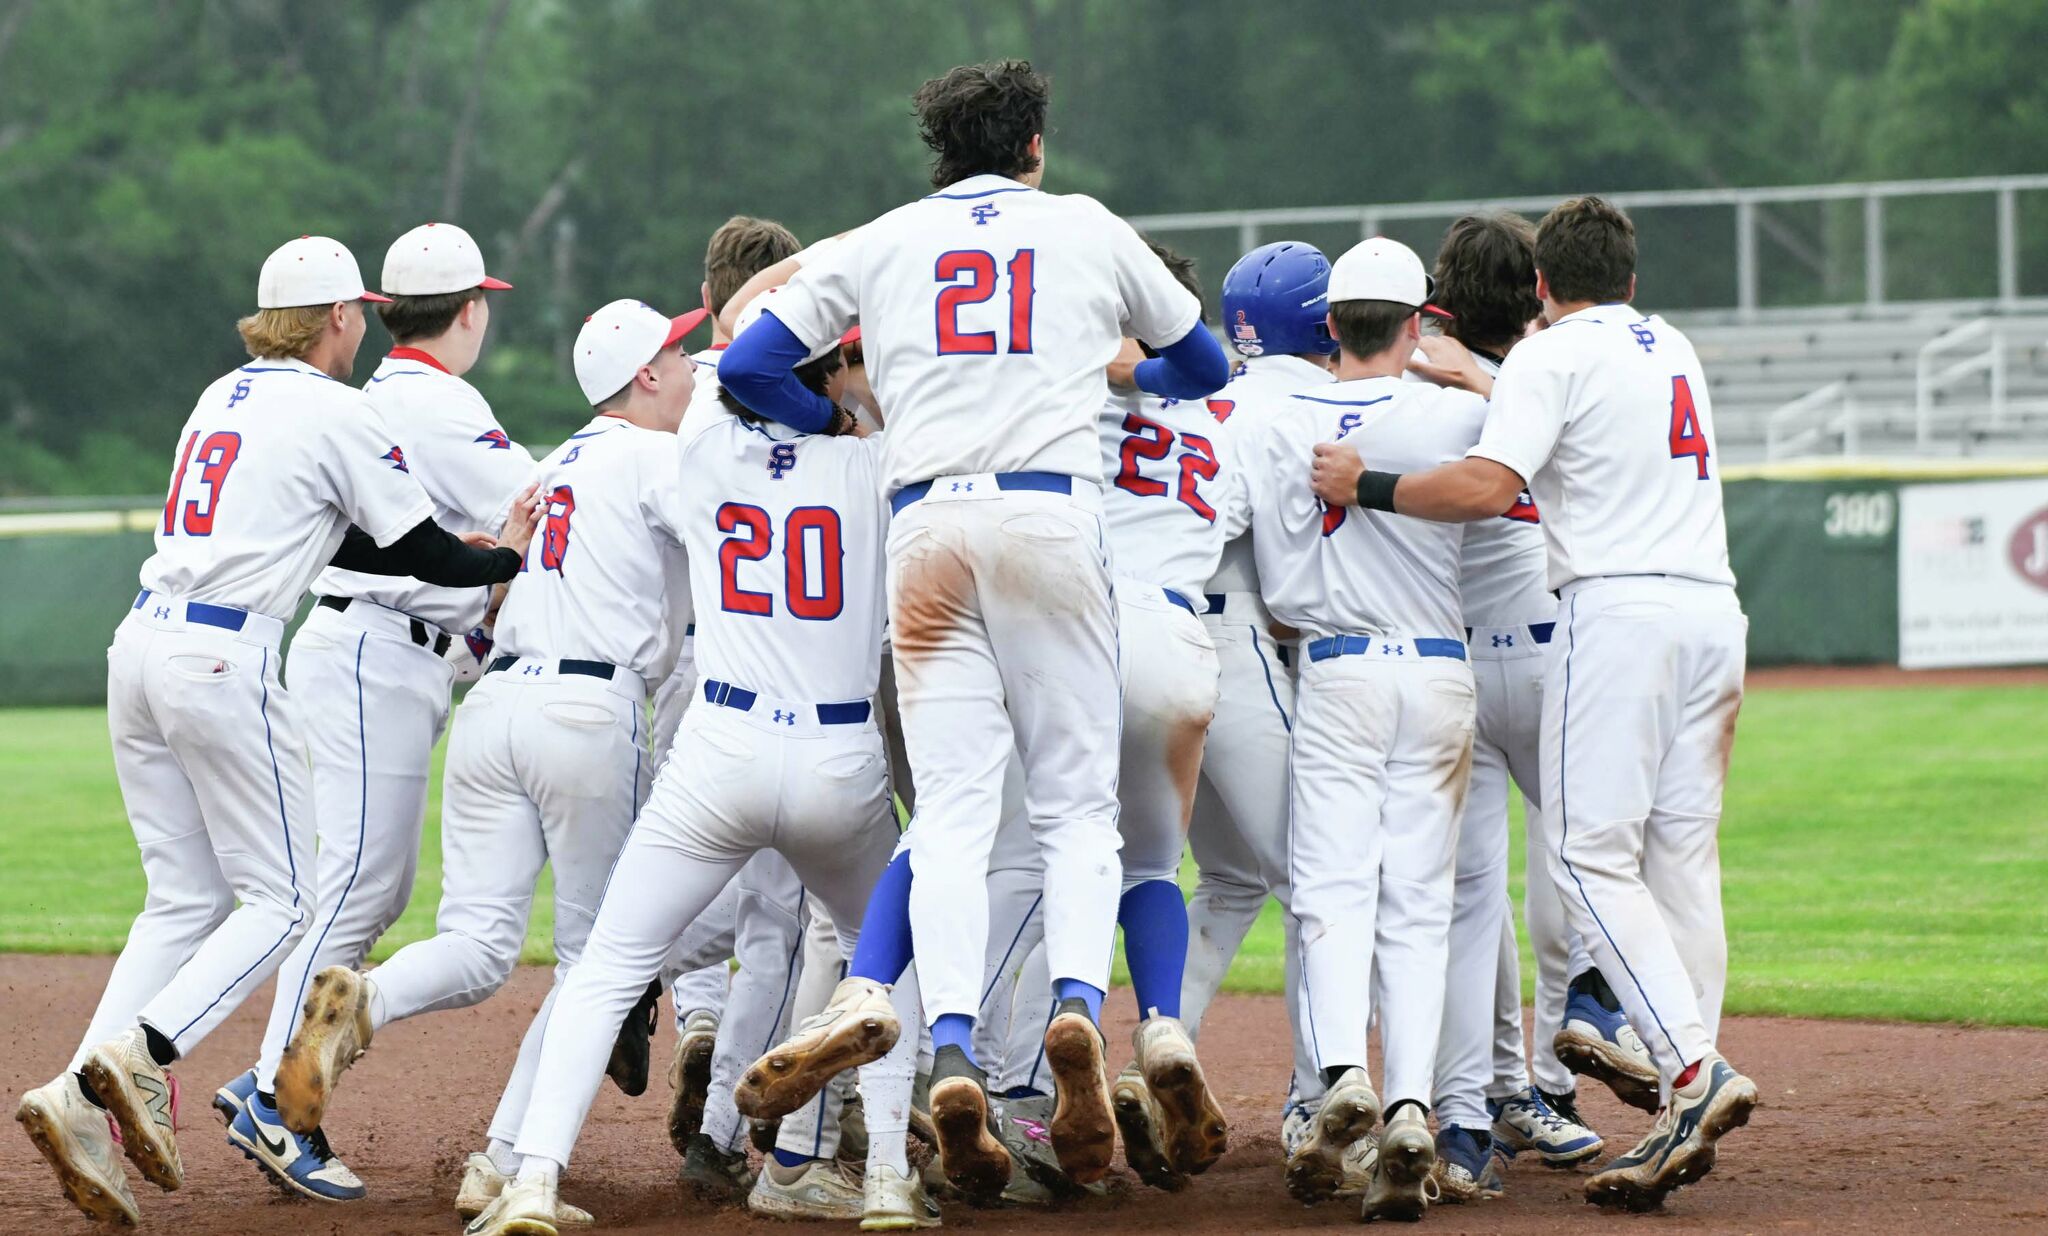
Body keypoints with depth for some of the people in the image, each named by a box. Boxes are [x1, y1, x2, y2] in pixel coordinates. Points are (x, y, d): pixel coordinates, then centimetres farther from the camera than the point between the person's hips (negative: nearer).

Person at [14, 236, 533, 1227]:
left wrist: (462, 553, 20)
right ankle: (138, 1054, -18)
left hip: (141, 647, 8)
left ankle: (82, 1101, -4)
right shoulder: (340, 413, -4)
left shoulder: (223, 397, 20)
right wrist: (503, 560, 18)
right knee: (283, 897, 1)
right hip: (224, 662, -8)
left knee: (185, 898, 11)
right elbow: (421, 552, 0)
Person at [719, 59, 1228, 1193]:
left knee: (952, 808, -3)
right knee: (1076, 801, 4)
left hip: (923, 524, 1)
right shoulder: (1089, 228, 16)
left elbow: (746, 367, 11)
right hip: (1050, 516, -1)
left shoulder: (881, 243, 16)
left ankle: (953, 1051, -20)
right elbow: (1203, 364, 27)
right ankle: (1077, 998, -22)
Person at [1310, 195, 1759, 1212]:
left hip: (1620, 607, -7)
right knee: (1682, 855, 6)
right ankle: (1683, 1120, 2)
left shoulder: (1554, 356, -1)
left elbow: (1486, 486, -15)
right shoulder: (1675, 350, 22)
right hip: (1713, 607, 7)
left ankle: (1693, 1067, -25)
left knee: (1591, 853, -8)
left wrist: (1366, 486, -5)